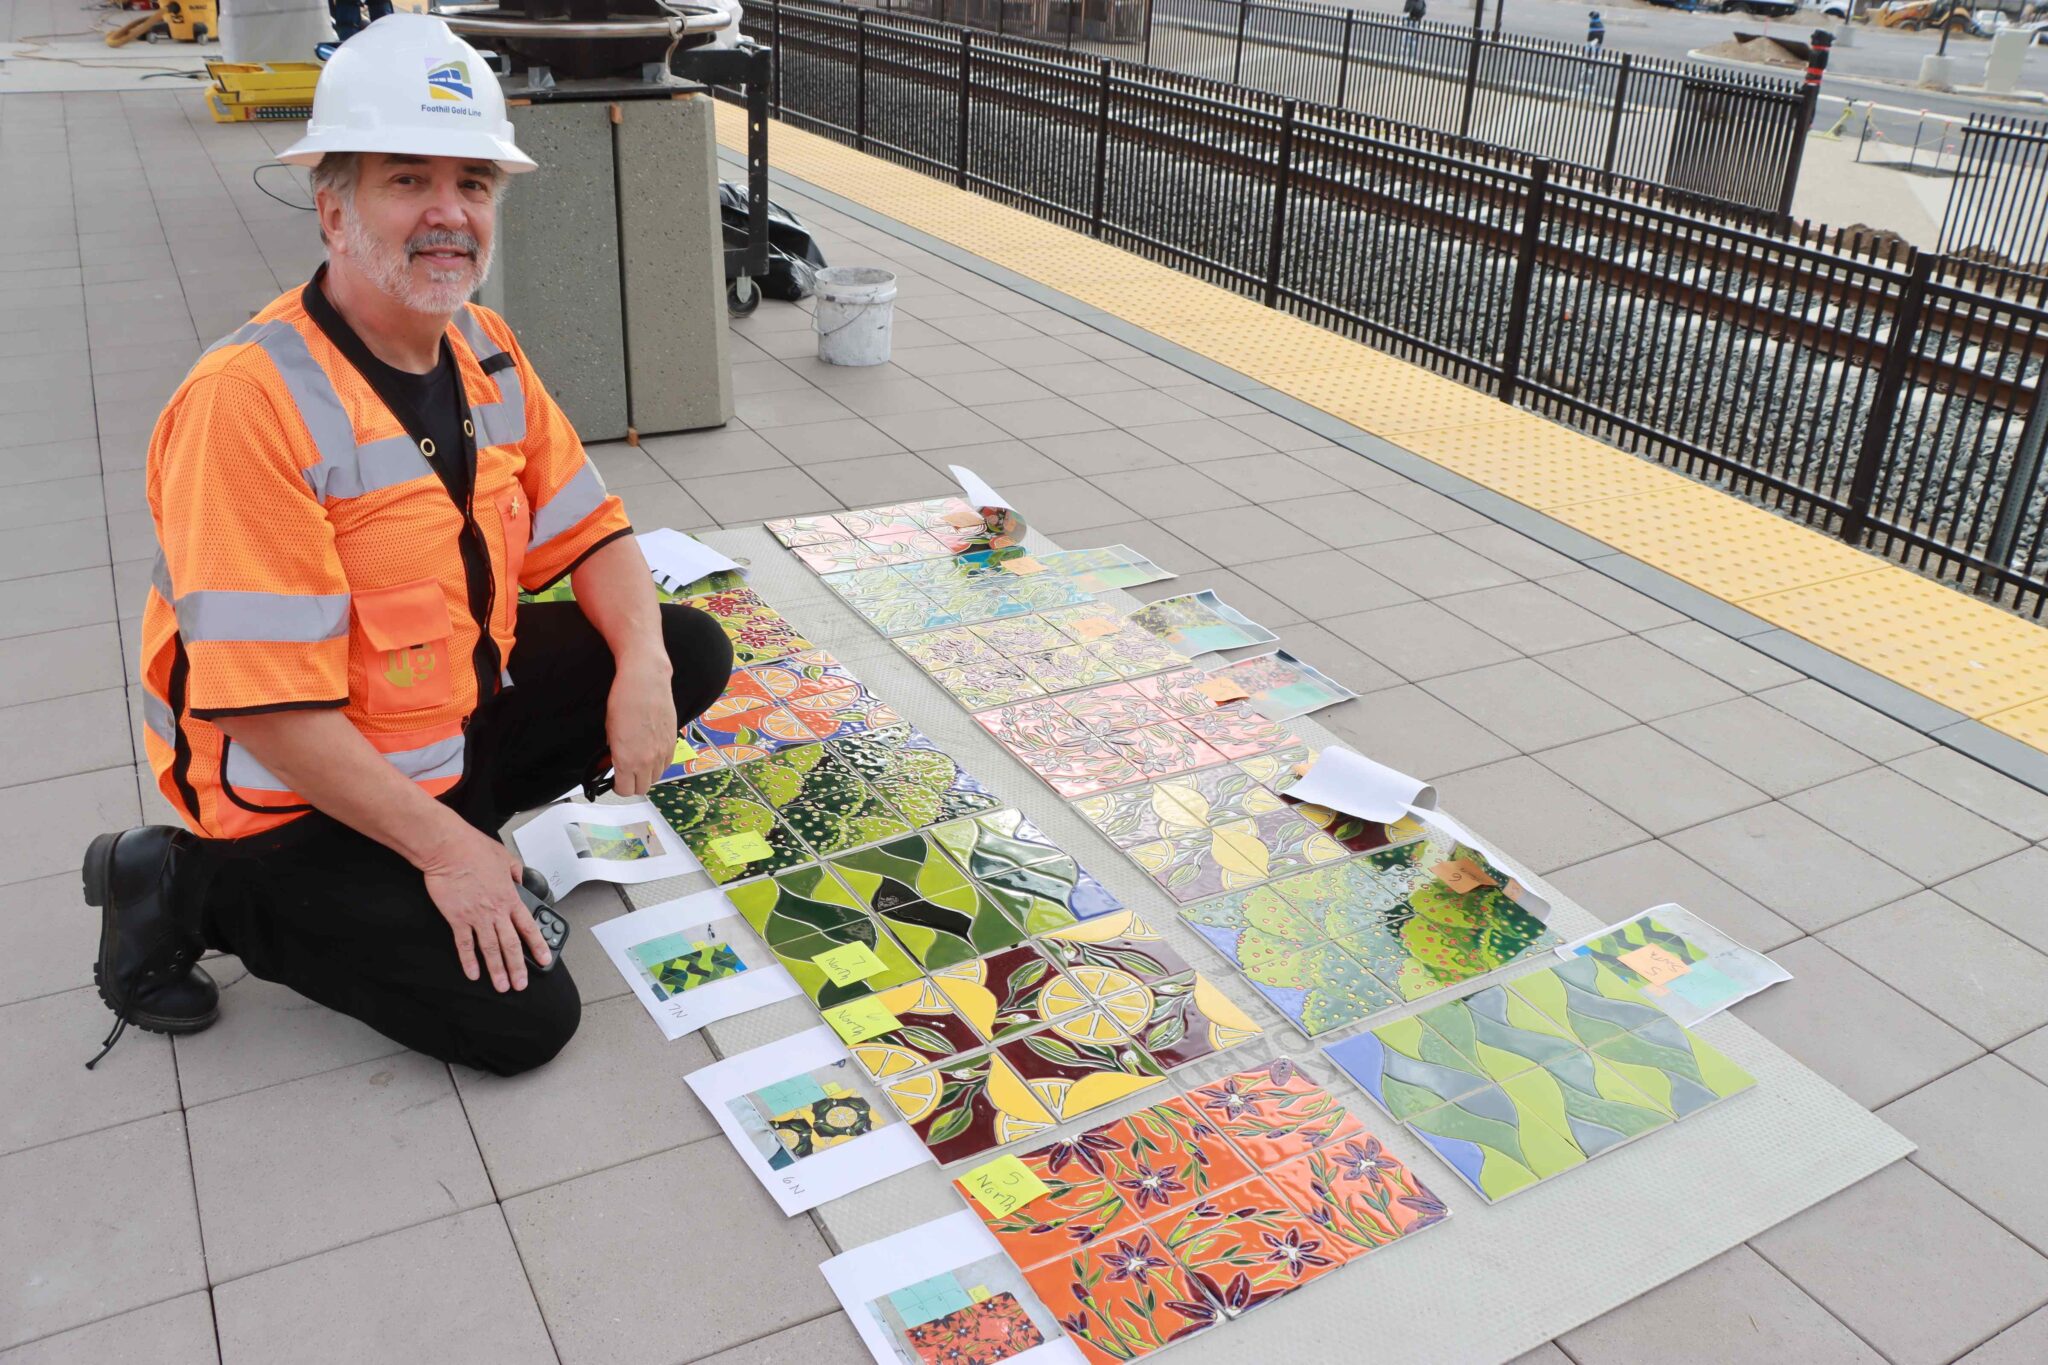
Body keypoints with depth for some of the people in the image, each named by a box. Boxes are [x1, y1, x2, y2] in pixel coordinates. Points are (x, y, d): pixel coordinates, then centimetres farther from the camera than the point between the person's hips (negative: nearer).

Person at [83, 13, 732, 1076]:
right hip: (298, 793, -7)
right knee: (522, 1019, -11)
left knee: (692, 653, 1)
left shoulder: (484, 350, -2)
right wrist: (441, 847, -24)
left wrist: (643, 668, -16)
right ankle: (191, 887, 3)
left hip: (462, 709, 8)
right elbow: (263, 702, -29)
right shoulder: (249, 399, -27)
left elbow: (586, 530, 3)